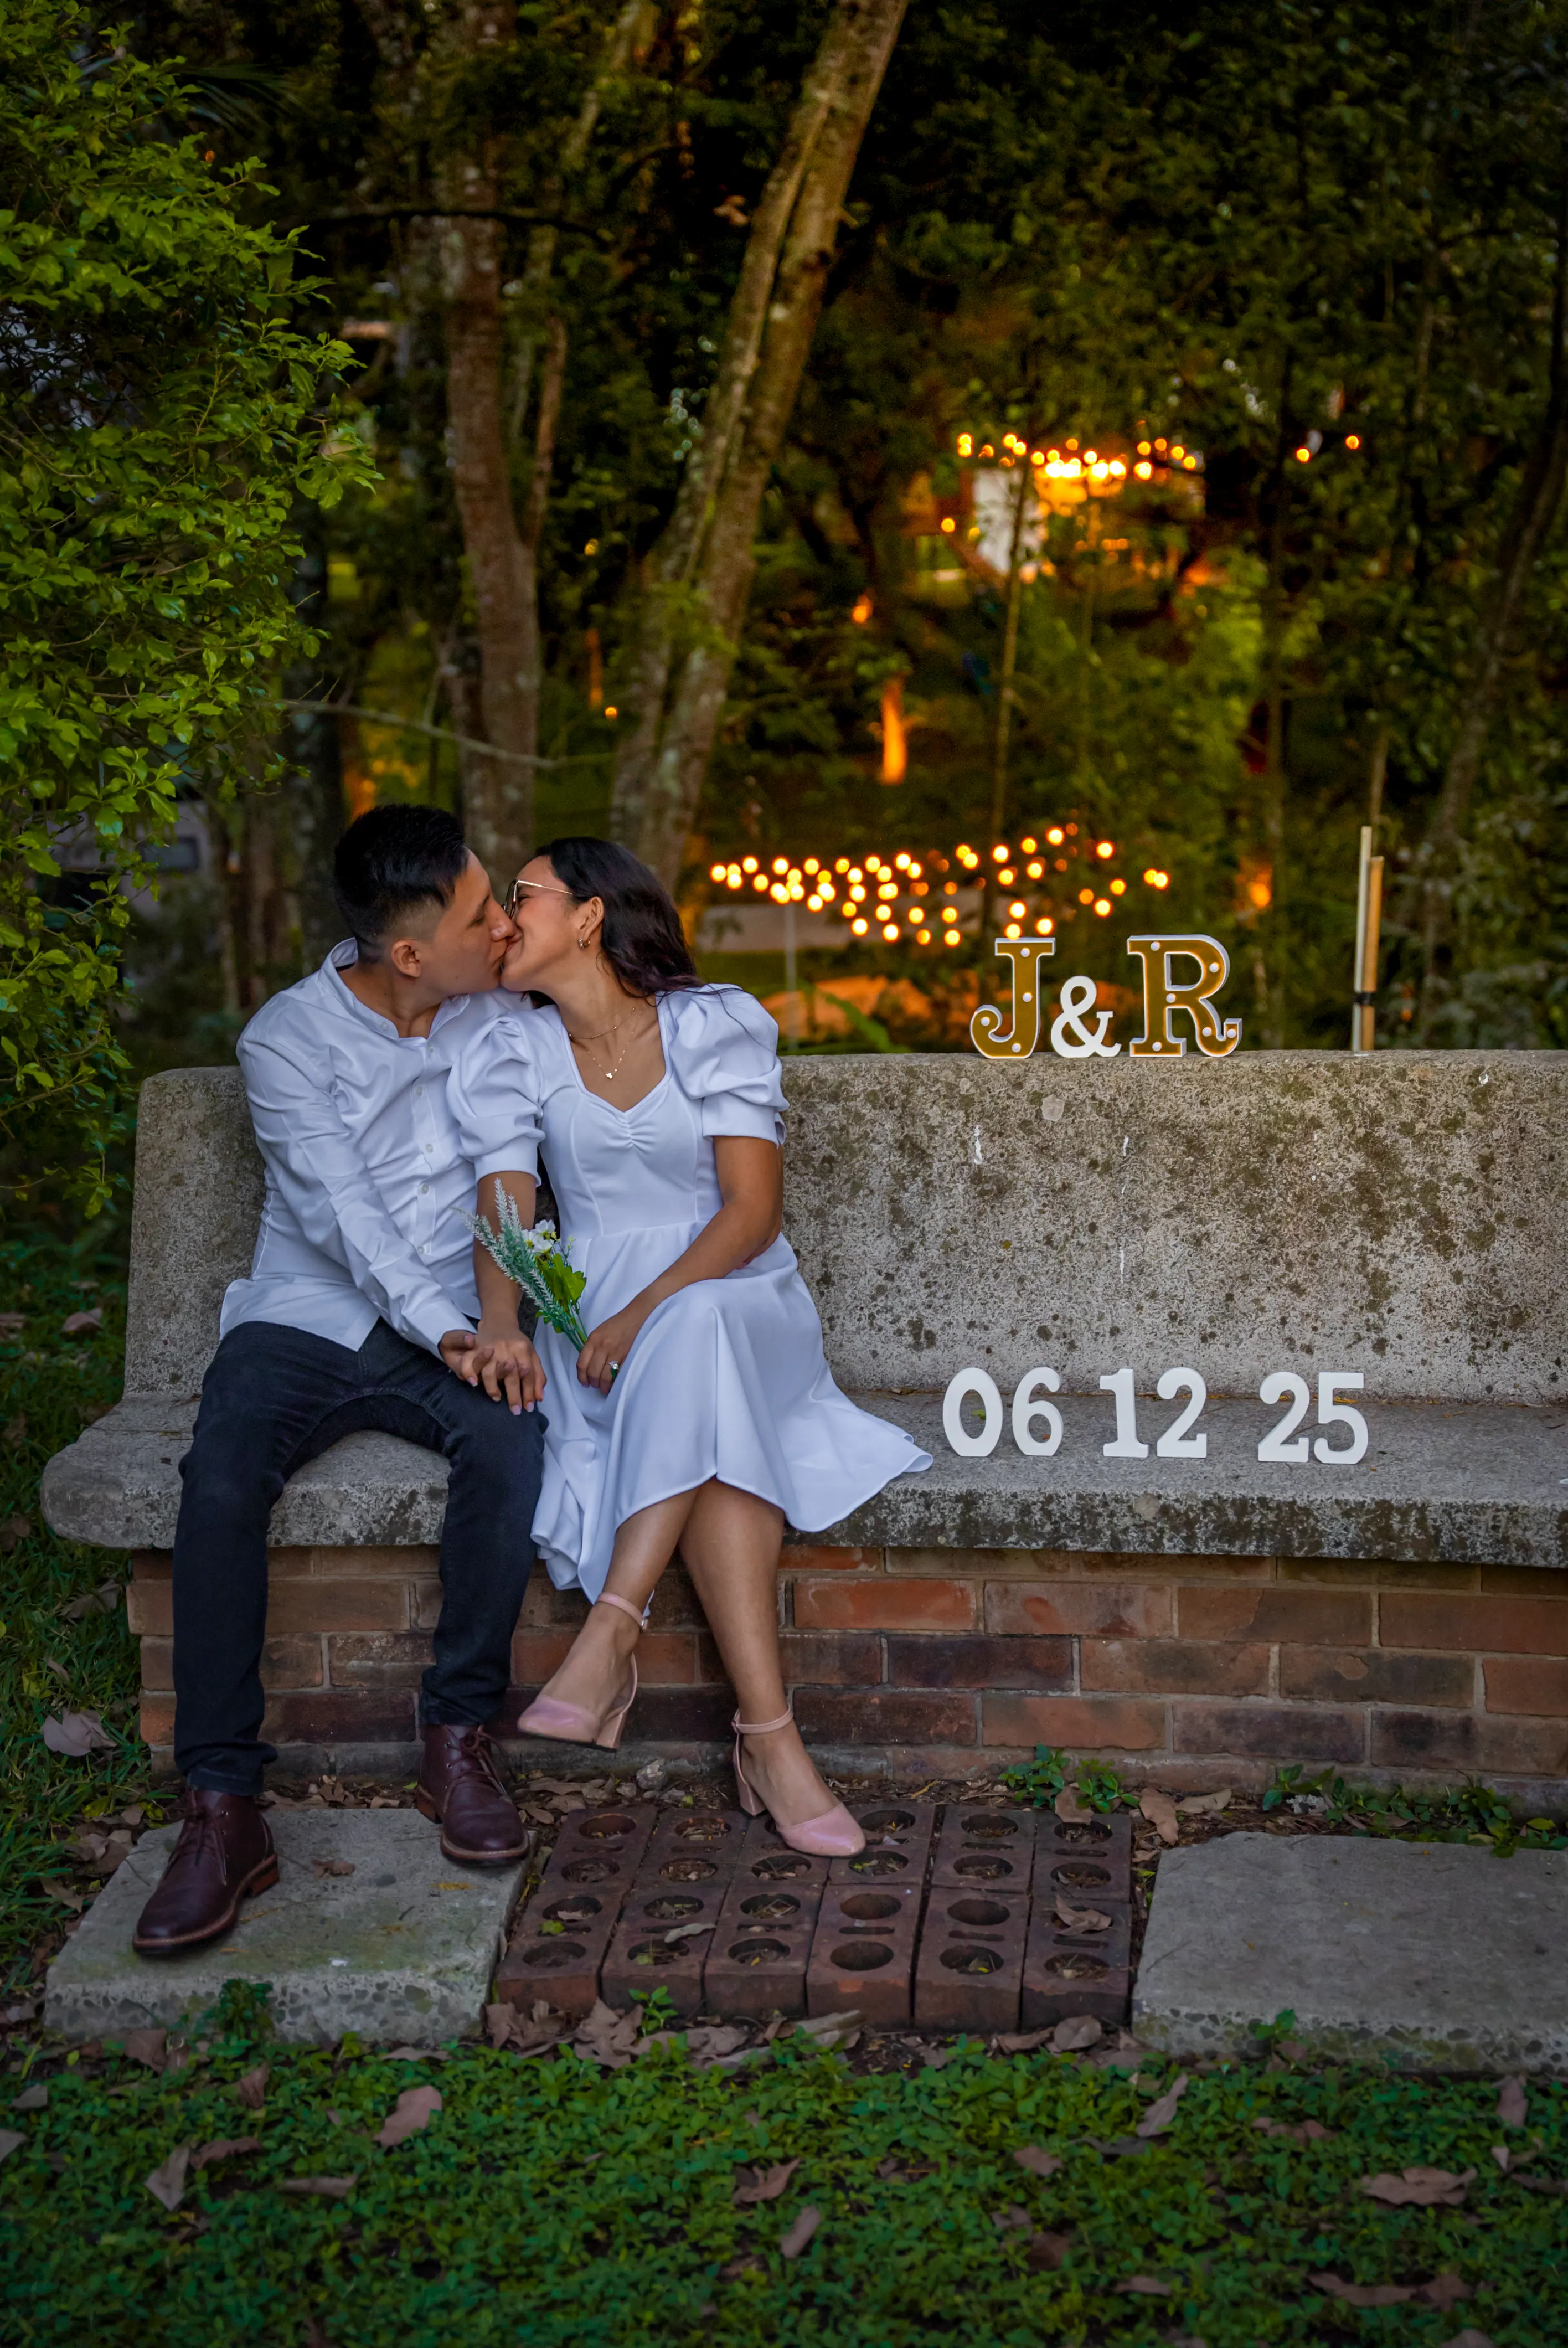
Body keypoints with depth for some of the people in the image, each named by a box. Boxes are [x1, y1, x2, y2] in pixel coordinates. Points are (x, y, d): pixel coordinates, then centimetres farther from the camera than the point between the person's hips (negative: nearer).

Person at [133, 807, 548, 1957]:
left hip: (449, 1323, 2)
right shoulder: (290, 1038, -6)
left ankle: (458, 1739, -17)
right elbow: (342, 1212, -17)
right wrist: (449, 1333, -29)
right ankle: (224, 1809, -27)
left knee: (510, 1442, -32)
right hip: (303, 1321, -2)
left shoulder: (495, 1018, 7)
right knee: (220, 1481, -32)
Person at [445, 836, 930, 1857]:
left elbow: (753, 1208, -10)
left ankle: (613, 1634, -40)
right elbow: (506, 1212, -6)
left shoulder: (717, 1027, -1)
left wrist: (646, 1315, -23)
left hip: (736, 1295, -1)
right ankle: (768, 1733, -41)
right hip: (594, 1311, 1)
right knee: (709, 1419, -34)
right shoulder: (510, 1054, 7)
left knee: (693, 1336, -39)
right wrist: (500, 1327, -27)